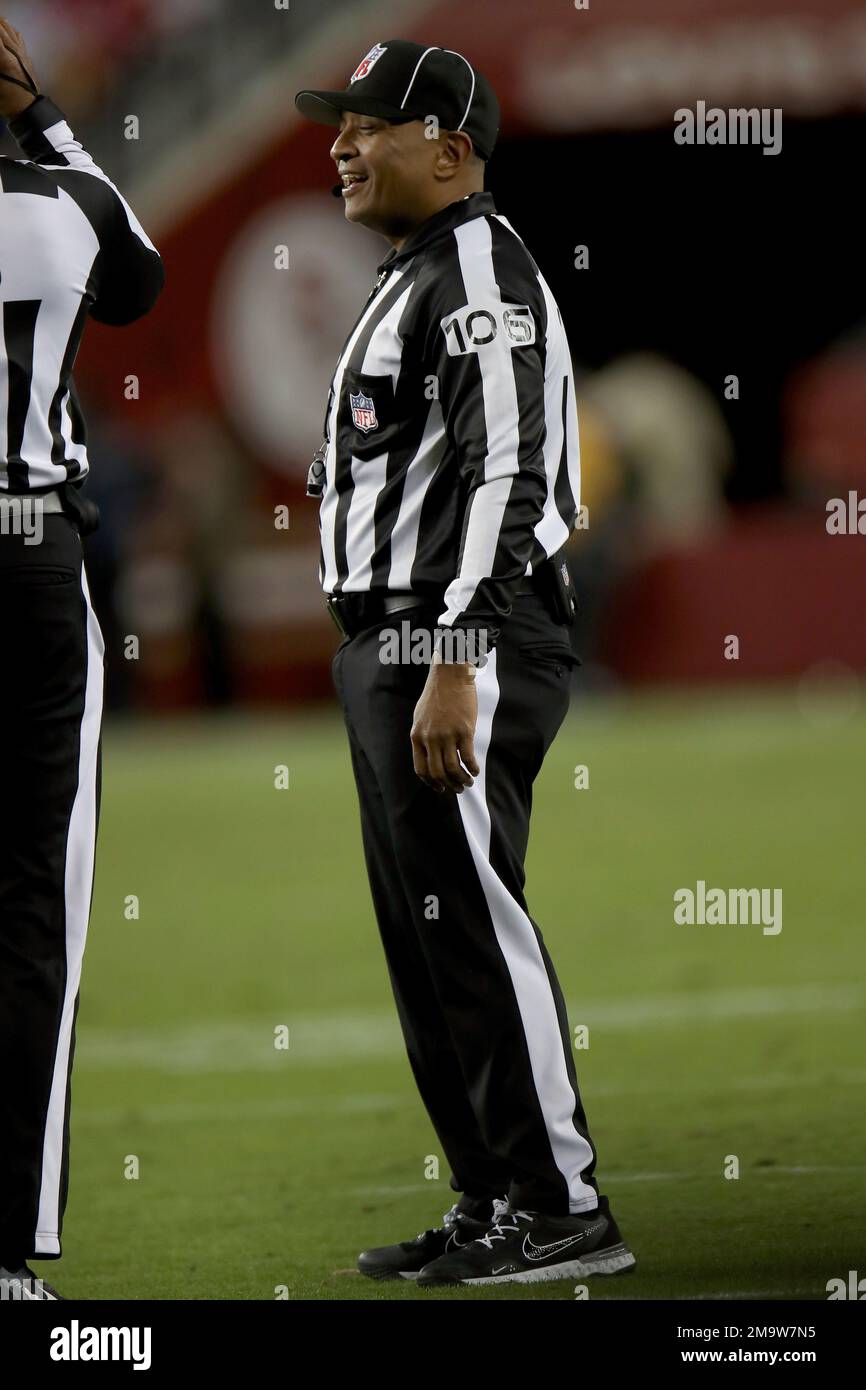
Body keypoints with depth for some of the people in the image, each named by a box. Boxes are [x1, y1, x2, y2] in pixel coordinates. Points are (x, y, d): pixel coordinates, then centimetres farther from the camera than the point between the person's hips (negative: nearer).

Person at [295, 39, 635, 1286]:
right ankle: (493, 1206, 16)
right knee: (426, 935, 11)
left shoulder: (480, 270, -12)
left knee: (471, 916, -11)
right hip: (391, 644, 11)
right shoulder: (413, 281, 21)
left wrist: (453, 666, -27)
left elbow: (502, 475, -21)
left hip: (464, 636, -11)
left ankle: (564, 1209, -9)